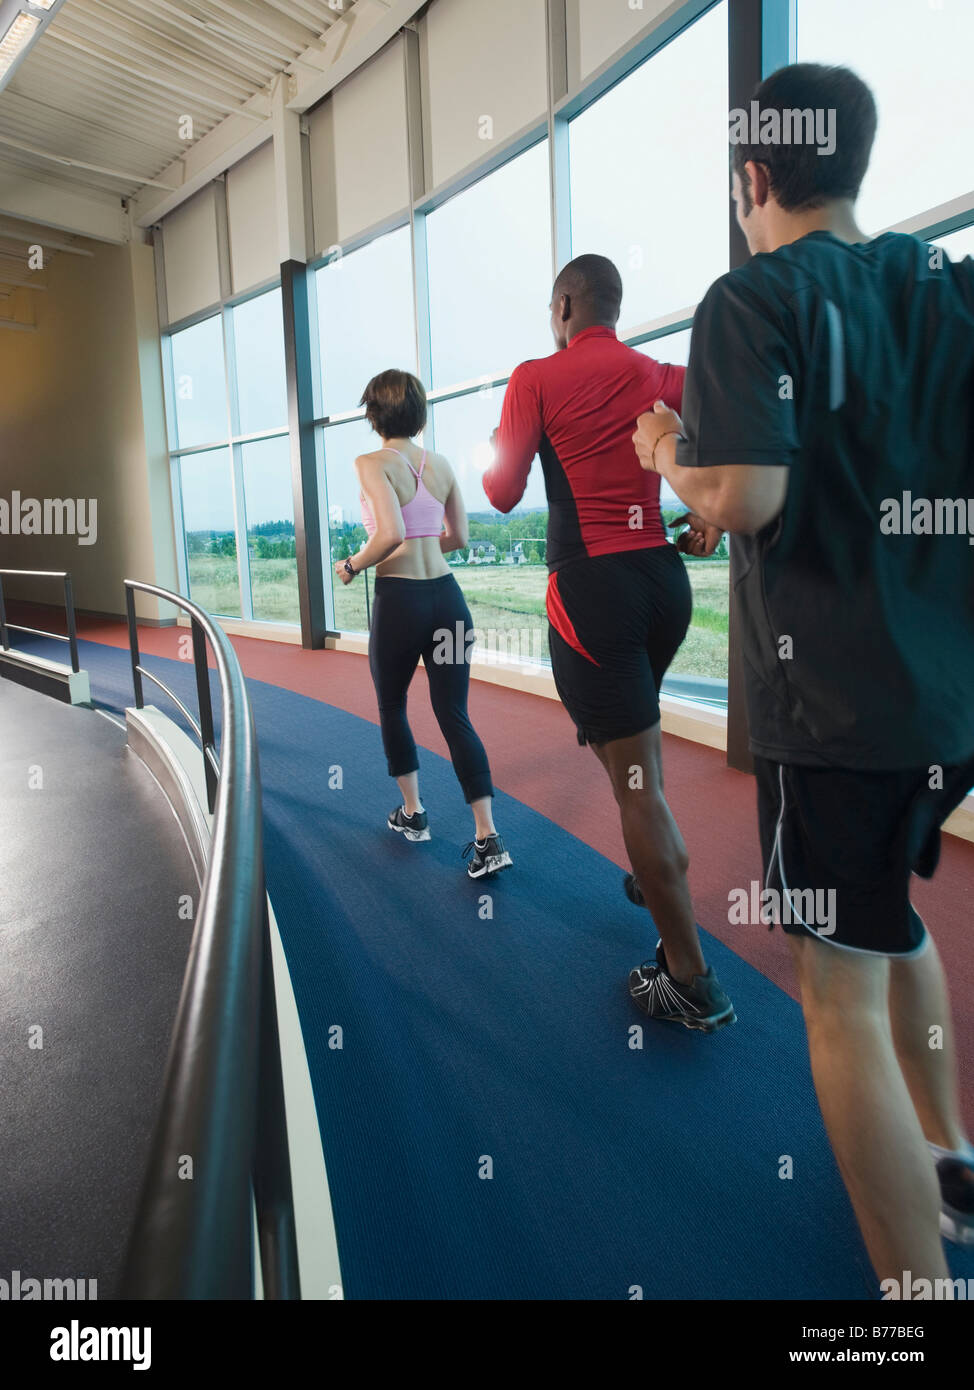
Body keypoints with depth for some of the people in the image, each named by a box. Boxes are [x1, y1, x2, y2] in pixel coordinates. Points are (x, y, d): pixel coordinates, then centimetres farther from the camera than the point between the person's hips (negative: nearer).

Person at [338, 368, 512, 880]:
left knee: (391, 707, 19)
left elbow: (391, 534, -22)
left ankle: (412, 813, 31)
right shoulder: (441, 465, 10)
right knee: (454, 716, 5)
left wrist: (353, 566, -6)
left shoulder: (372, 463, -8)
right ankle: (487, 838, 1)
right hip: (447, 595, 5)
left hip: (399, 600, -4)